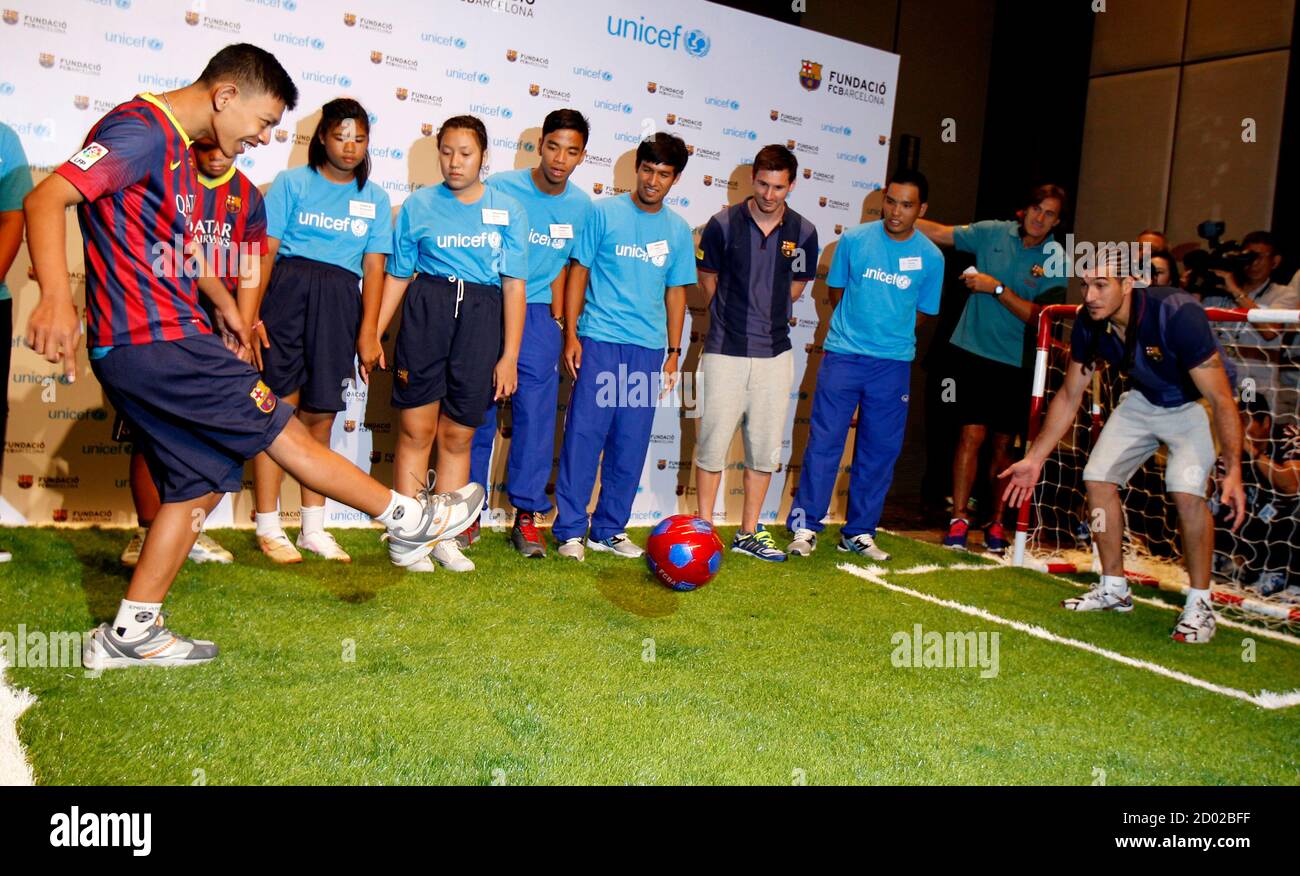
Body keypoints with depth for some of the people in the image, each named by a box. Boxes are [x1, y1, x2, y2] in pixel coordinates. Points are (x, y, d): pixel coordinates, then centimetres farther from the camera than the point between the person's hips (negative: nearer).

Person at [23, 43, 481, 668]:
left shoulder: (175, 146, 18)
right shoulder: (142, 130, -13)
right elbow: (45, 199, -26)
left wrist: (226, 306, 36)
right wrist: (56, 296, -41)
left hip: (159, 341, 10)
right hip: (155, 343, -10)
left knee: (202, 481, 11)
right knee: (285, 434, -1)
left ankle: (130, 634, 15)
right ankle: (408, 520, 12)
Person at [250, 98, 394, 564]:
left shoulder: (374, 199, 13)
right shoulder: (291, 182, 5)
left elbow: (373, 267, 7)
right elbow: (265, 250, -1)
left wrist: (368, 331, -2)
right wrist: (250, 313, -10)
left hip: (340, 304, 3)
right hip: (287, 293, -3)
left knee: (321, 416, 7)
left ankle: (313, 529, 15)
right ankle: (269, 529, 3)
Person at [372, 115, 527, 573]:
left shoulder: (507, 210, 8)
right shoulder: (418, 205, 8)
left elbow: (514, 285, 4)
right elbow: (397, 275, 9)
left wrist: (509, 355, -1)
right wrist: (374, 333, 2)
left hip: (482, 315, 1)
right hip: (426, 307, 0)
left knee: (458, 434, 6)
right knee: (416, 428, -1)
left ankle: (445, 538, 16)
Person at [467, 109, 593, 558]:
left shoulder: (581, 206, 3)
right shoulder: (502, 187, -8)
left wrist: (557, 320, 12)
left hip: (538, 316, 3)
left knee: (536, 415, 1)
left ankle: (526, 514, 11)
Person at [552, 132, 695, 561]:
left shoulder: (678, 231, 10)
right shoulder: (604, 213, 1)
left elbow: (676, 293, 15)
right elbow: (578, 273, 1)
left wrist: (674, 352, 10)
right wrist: (570, 335, -5)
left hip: (648, 349, 3)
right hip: (599, 343, -3)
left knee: (631, 446, 6)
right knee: (584, 435, -5)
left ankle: (609, 529, 17)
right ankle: (570, 529, 4)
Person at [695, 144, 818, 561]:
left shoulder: (804, 233, 1)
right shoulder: (723, 224, -5)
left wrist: (766, 316, 9)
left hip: (774, 354, 3)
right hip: (724, 353, -2)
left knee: (766, 448, 8)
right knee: (713, 443, 0)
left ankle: (749, 533, 20)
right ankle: (704, 528, 14)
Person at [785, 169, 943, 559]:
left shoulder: (931, 257, 0)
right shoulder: (854, 239, -2)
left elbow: (921, 313, 11)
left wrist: (890, 335, 4)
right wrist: (858, 326, 8)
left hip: (893, 364, 2)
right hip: (843, 355, -1)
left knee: (880, 451, 6)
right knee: (824, 442, -2)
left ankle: (859, 532, 18)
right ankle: (805, 527, 6)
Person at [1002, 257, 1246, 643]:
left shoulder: (1177, 314, -36)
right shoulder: (1088, 323, -17)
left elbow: (1221, 398, -32)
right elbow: (1069, 396, -3)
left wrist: (1233, 470, -39)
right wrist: (1035, 458, -4)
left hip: (1197, 405, -6)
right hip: (1143, 400, 6)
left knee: (1186, 489, -24)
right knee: (1097, 477, -2)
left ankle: (1199, 603, -7)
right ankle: (1114, 589, 14)